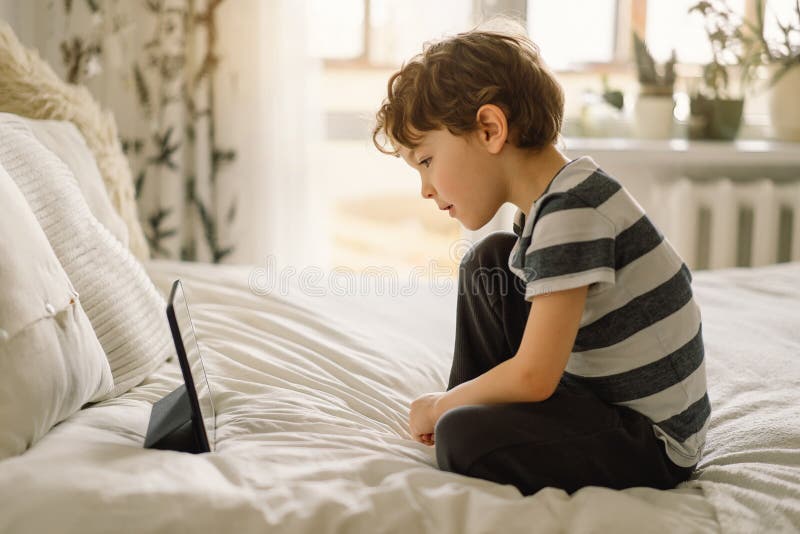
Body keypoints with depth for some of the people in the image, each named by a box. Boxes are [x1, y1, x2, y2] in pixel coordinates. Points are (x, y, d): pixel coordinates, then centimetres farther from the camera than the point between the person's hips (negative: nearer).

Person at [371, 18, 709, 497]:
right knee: (490, 262, 8)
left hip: (656, 441, -9)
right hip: (592, 389, 9)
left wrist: (442, 406, -9)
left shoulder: (573, 214, -26)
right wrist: (457, 402, 8)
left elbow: (533, 377, -26)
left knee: (461, 439, -29)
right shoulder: (549, 201, 4)